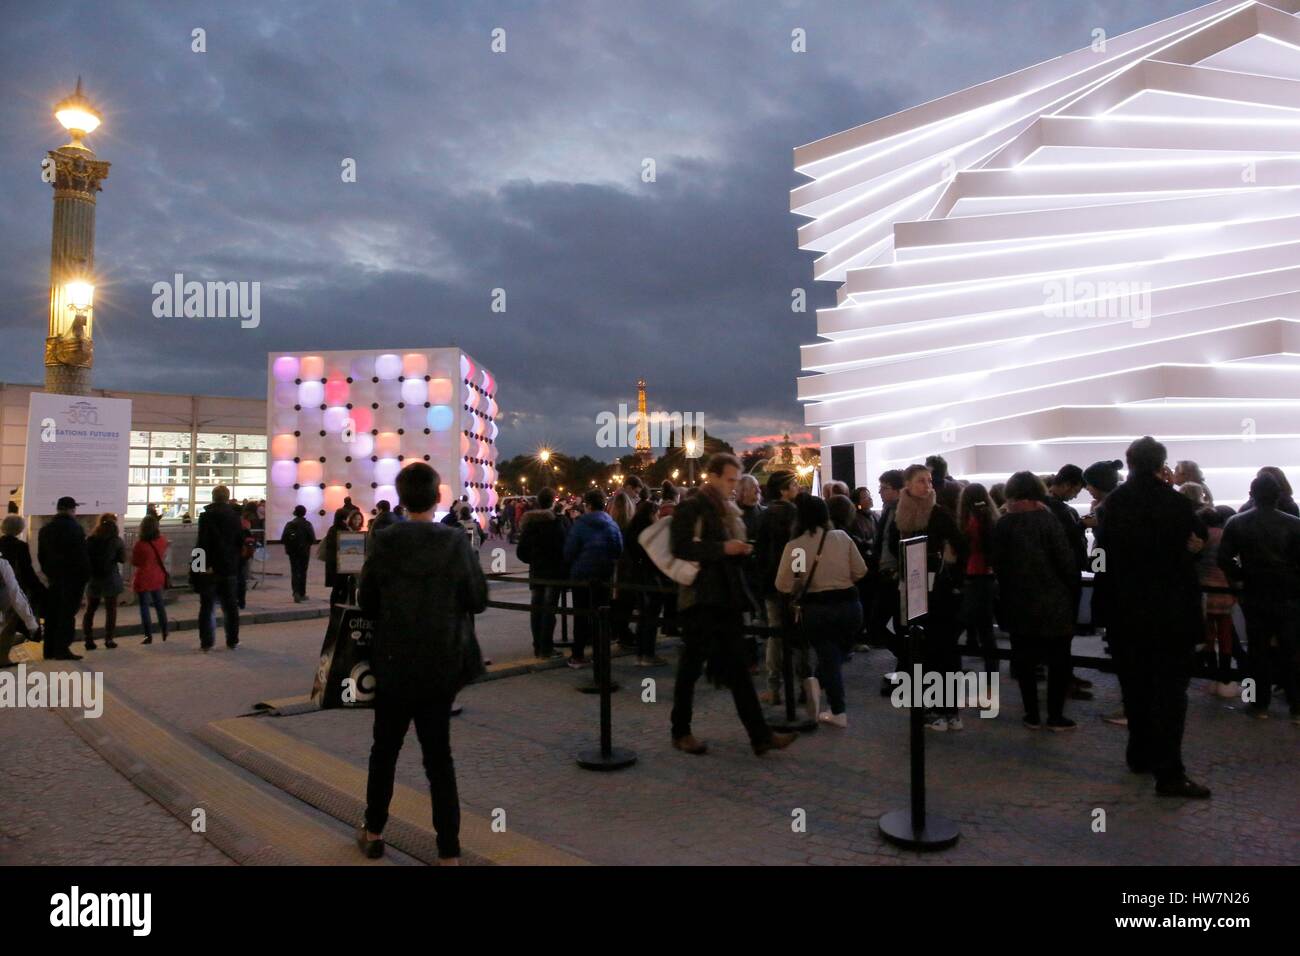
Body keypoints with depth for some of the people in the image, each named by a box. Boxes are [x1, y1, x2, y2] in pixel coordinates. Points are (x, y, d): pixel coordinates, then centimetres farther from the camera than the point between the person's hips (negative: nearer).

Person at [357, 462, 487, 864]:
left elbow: (367, 601, -2)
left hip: (393, 664, 0)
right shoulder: (456, 543, -12)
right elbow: (478, 601, -6)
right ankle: (449, 852, 9)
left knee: (385, 748, 19)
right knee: (439, 755, 8)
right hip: (442, 664, 0)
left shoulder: (385, 542, -9)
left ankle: (373, 832, 33)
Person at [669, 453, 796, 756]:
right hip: (700, 599, -7)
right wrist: (722, 549, -21)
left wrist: (741, 550, 2)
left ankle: (760, 736, 5)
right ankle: (681, 732, 17)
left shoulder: (730, 511, 16)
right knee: (691, 667, 4)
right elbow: (681, 548, -19)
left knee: (738, 668, 6)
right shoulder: (690, 508, -7)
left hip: (728, 599, 7)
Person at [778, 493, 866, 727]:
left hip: (815, 610, -1)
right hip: (849, 605, 2)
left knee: (829, 656, 13)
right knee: (838, 653, 20)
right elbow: (860, 571, 2)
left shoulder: (794, 546, -7)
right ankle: (820, 683, -4)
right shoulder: (842, 537, -2)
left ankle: (839, 712, 4)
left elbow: (783, 586, -11)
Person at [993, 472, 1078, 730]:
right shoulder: (1047, 520, -12)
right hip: (1052, 602, -3)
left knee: (1024, 659, 11)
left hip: (1018, 602, 3)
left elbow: (997, 563, 3)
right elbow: (1066, 561, -12)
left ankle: (1032, 714, 14)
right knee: (1058, 660, 10)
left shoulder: (1002, 524, -2)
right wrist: (1070, 589, 4)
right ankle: (1055, 716, 13)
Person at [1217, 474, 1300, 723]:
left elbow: (1224, 560, -8)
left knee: (1259, 652, 9)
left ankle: (1260, 705, 13)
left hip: (1255, 598, 1)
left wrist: (1244, 577, 7)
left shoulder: (1236, 523, -3)